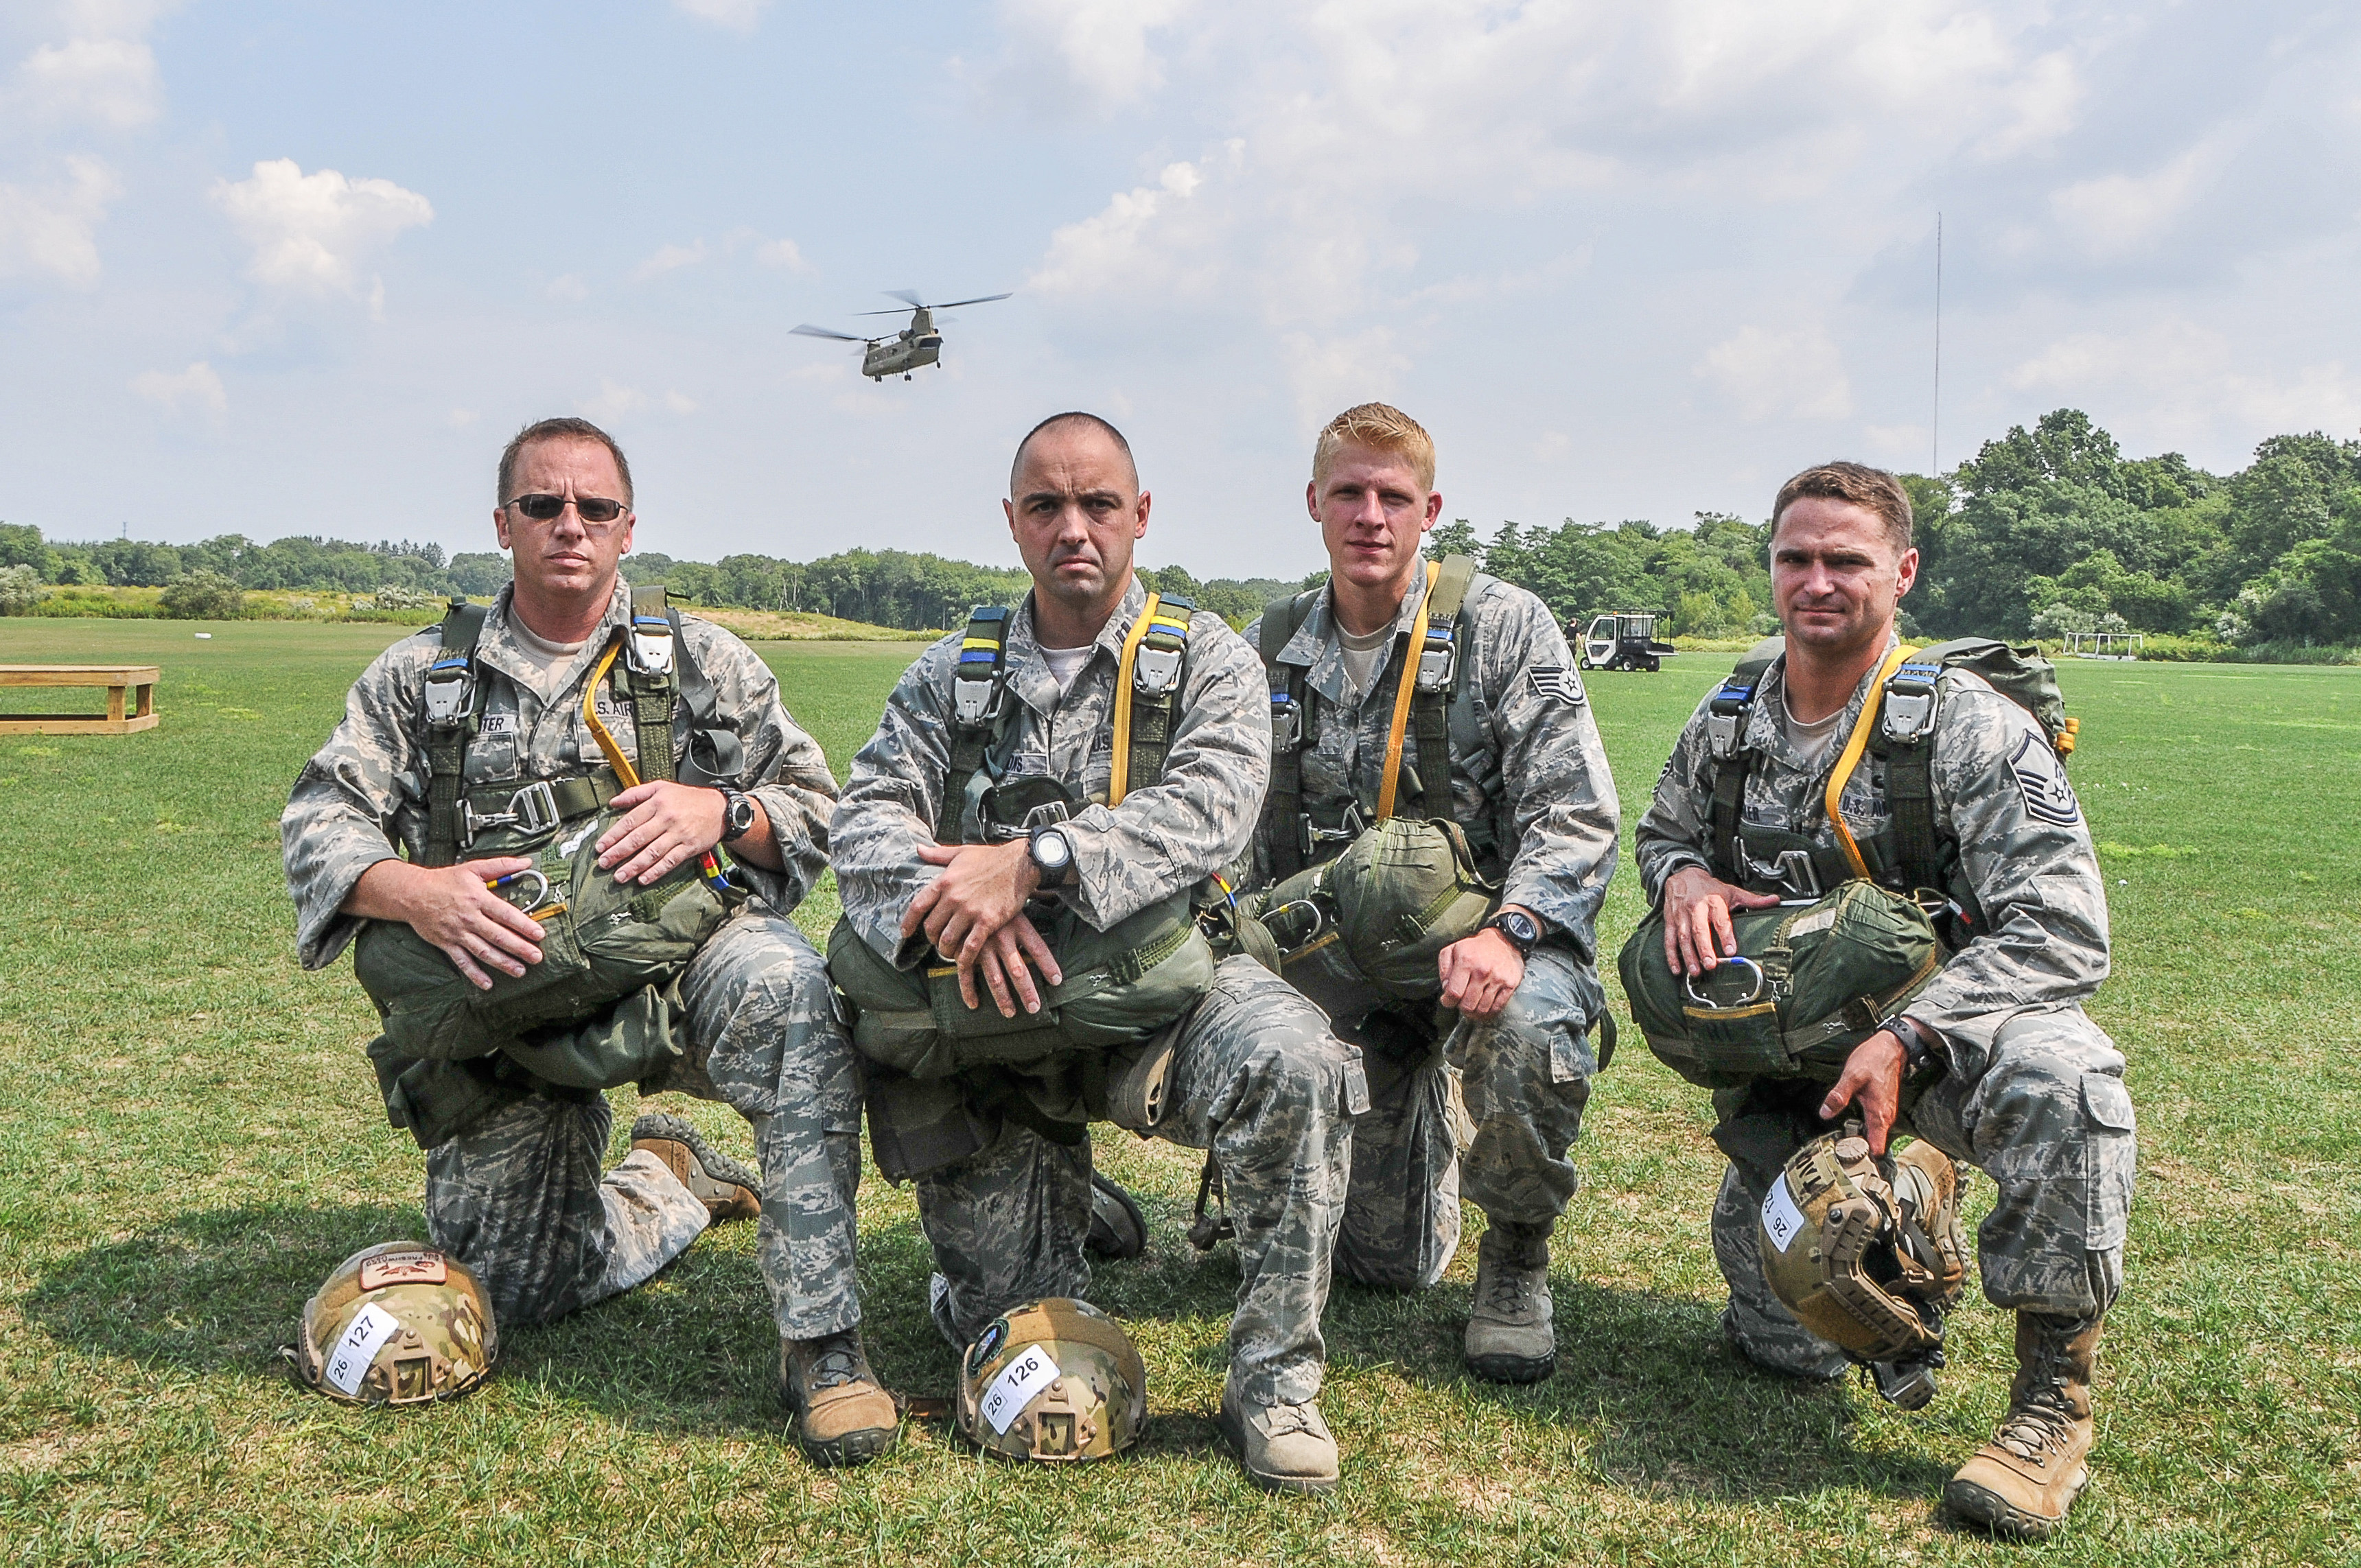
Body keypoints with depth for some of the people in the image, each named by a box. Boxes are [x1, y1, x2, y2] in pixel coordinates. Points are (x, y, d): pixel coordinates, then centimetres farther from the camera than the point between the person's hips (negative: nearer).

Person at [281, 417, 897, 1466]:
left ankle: (822, 1340, -31)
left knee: (785, 987, -38)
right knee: (514, 1290, 1)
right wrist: (413, 891, -19)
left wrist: (721, 812, -16)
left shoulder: (707, 663, 10)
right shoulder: (418, 678, 11)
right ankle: (670, 1181, 32)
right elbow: (319, 823, 3)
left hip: (679, 949, -2)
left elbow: (817, 808, 6)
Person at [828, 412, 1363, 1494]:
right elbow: (867, 816, -2)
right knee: (997, 1310, -7)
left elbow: (1212, 806, -15)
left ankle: (1273, 1379, -16)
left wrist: (1033, 860, -29)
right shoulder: (955, 672, 12)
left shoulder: (1204, 659, 5)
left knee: (1294, 1059, -34)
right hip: (1002, 1005, 2)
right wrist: (955, 904, -25)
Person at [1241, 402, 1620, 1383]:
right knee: (1385, 1263, 0)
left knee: (1526, 1028, -40)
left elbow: (1577, 815, -12)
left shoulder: (1505, 627, -6)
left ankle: (1517, 1255, -8)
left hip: (1494, 940, -3)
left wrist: (1507, 932, -28)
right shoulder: (1271, 650, 6)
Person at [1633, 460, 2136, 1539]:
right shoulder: (1725, 729, 2)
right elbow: (1658, 833, 20)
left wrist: (1907, 1040, -30)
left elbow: (2062, 931, -18)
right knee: (1787, 1346, -1)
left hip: (1948, 1029, -4)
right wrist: (1681, 875, -7)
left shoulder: (1972, 727, -14)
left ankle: (2055, 1398, -23)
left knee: (2058, 1073, -40)